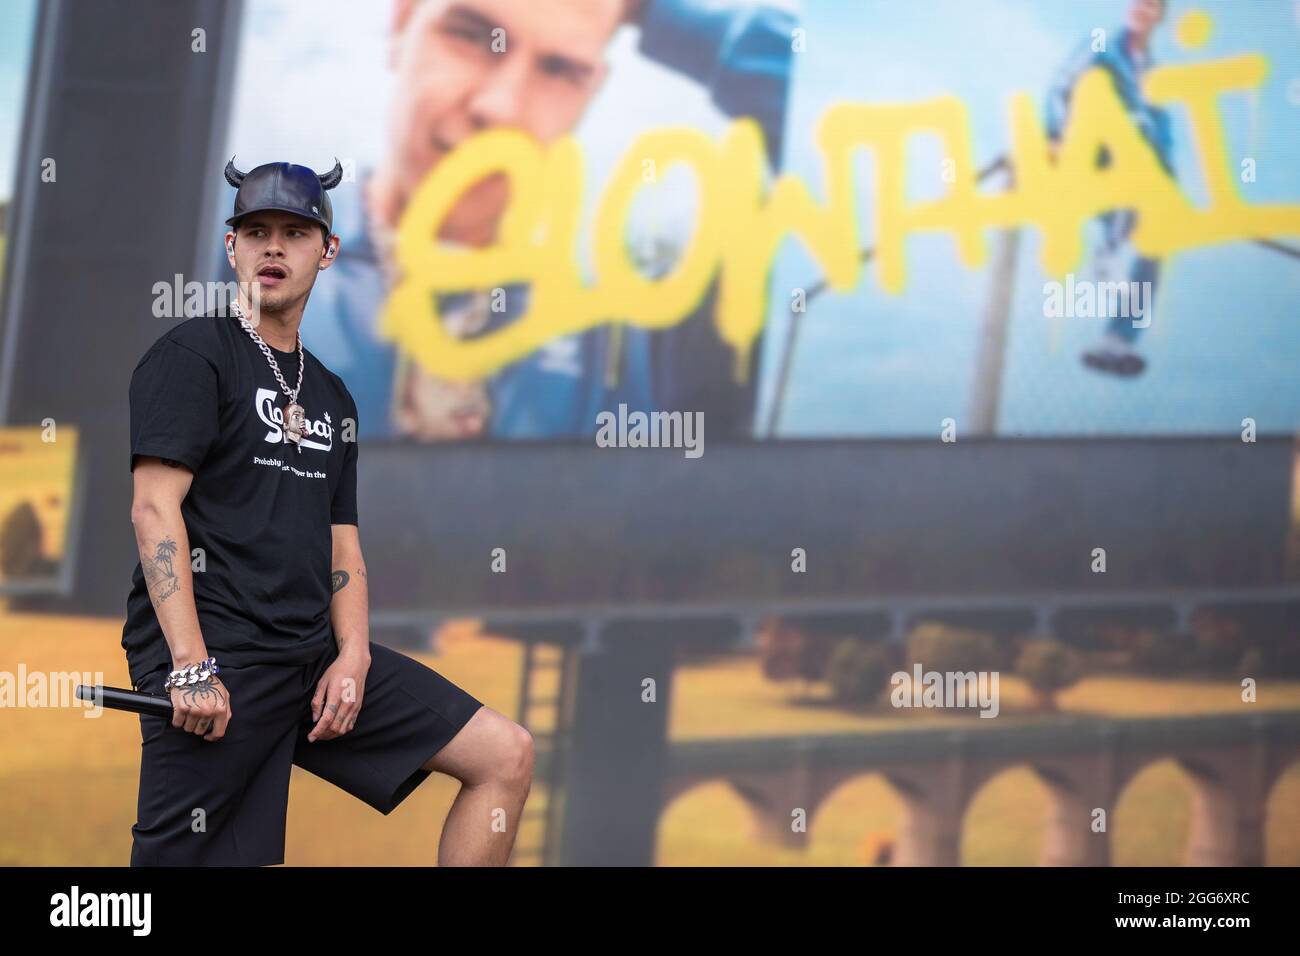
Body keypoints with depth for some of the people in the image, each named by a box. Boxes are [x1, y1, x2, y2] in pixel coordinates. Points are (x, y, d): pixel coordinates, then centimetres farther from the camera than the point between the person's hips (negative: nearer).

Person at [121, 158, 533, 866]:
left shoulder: (332, 398, 21)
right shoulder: (193, 353, 0)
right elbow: (154, 507, -11)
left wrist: (353, 656, -1)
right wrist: (191, 668, -20)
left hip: (315, 654, 7)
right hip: (212, 657, -6)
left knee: (507, 756, -1)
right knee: (179, 857, -13)